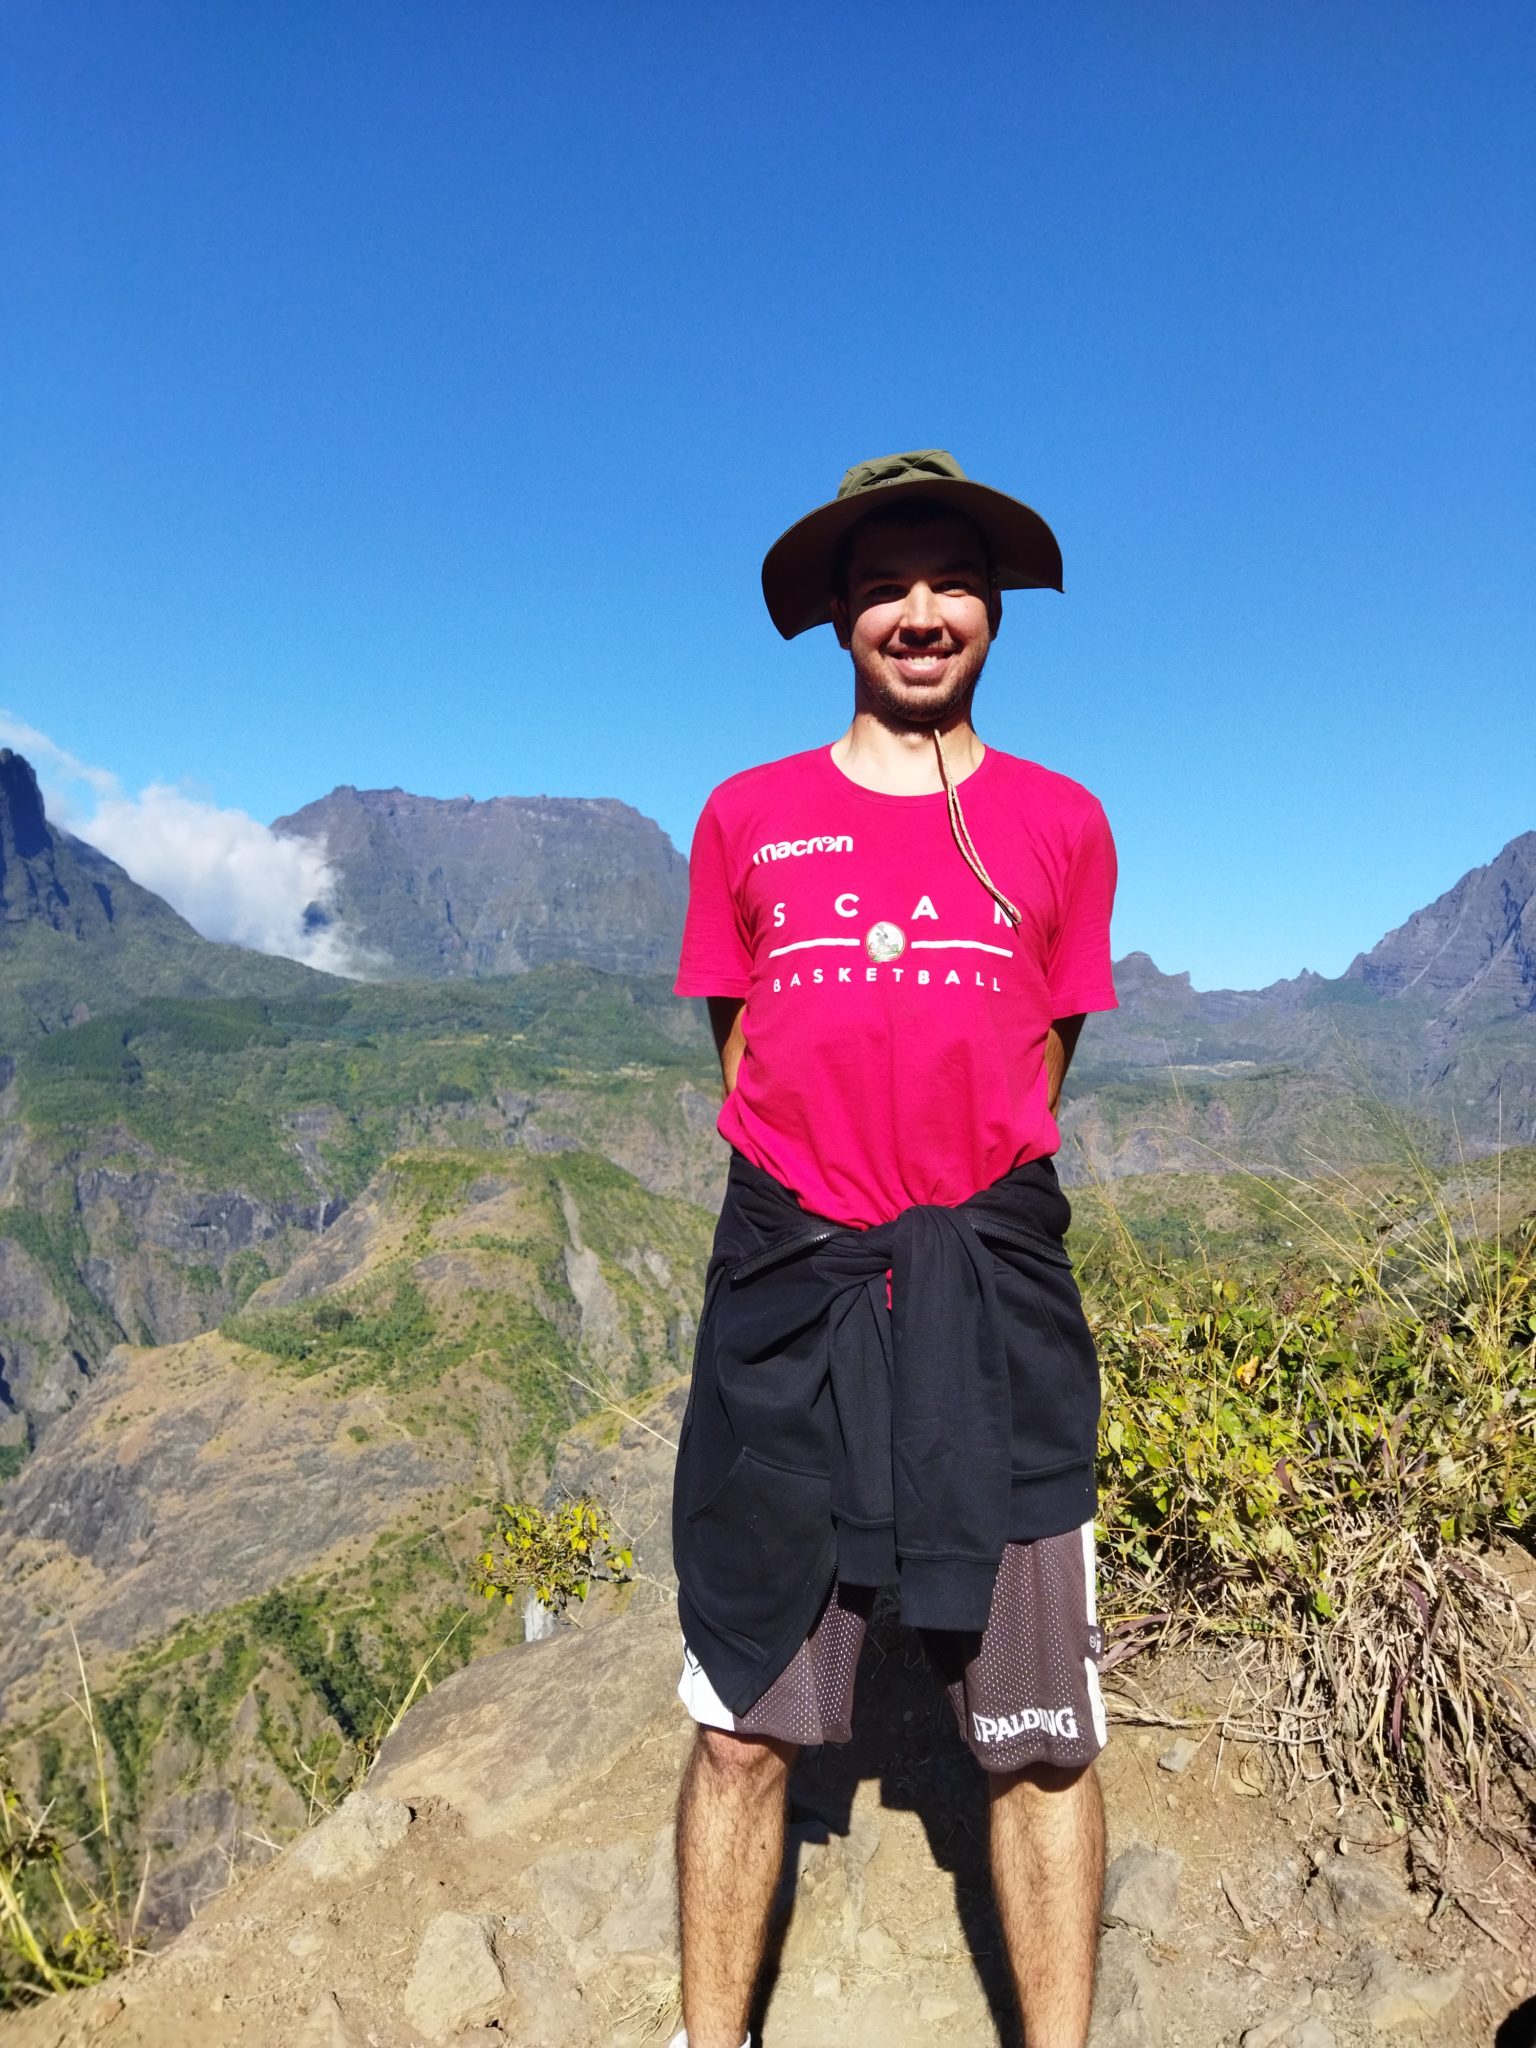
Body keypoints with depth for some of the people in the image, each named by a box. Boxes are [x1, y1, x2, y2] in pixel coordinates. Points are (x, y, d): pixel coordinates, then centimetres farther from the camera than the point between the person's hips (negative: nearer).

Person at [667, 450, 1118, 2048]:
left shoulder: (1060, 824, 10)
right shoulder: (747, 818, 10)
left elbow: (1035, 1072, 13)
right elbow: (744, 1064, 12)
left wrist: (952, 1214, 6)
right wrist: (824, 1218, 5)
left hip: (988, 1290, 0)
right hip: (788, 1287, 0)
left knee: (1038, 1732, 5)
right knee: (746, 1724, 8)